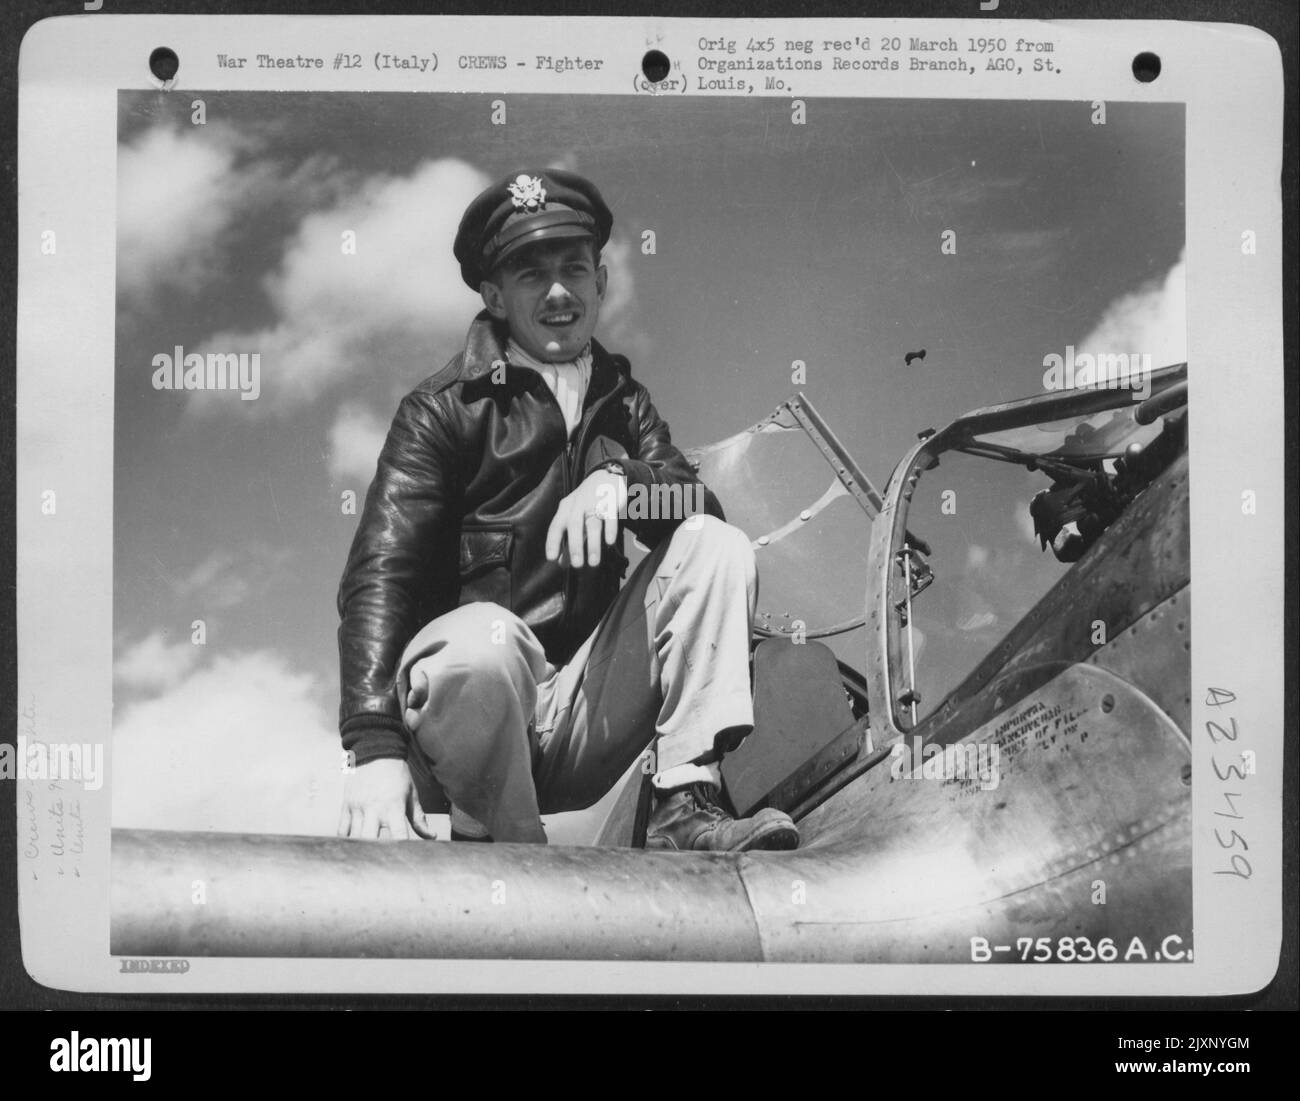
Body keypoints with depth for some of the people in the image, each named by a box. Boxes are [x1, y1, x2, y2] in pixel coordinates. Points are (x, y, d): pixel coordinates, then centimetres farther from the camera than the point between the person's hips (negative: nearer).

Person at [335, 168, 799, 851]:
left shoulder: (621, 403, 15)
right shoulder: (443, 410, -2)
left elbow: (702, 508, 1)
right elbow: (379, 576, -13)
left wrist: (618, 481, -23)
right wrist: (375, 748, -27)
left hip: (578, 721, 5)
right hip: (458, 697, -4)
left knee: (717, 547, -8)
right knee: (485, 636, -38)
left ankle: (685, 806, -17)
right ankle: (497, 849, -13)